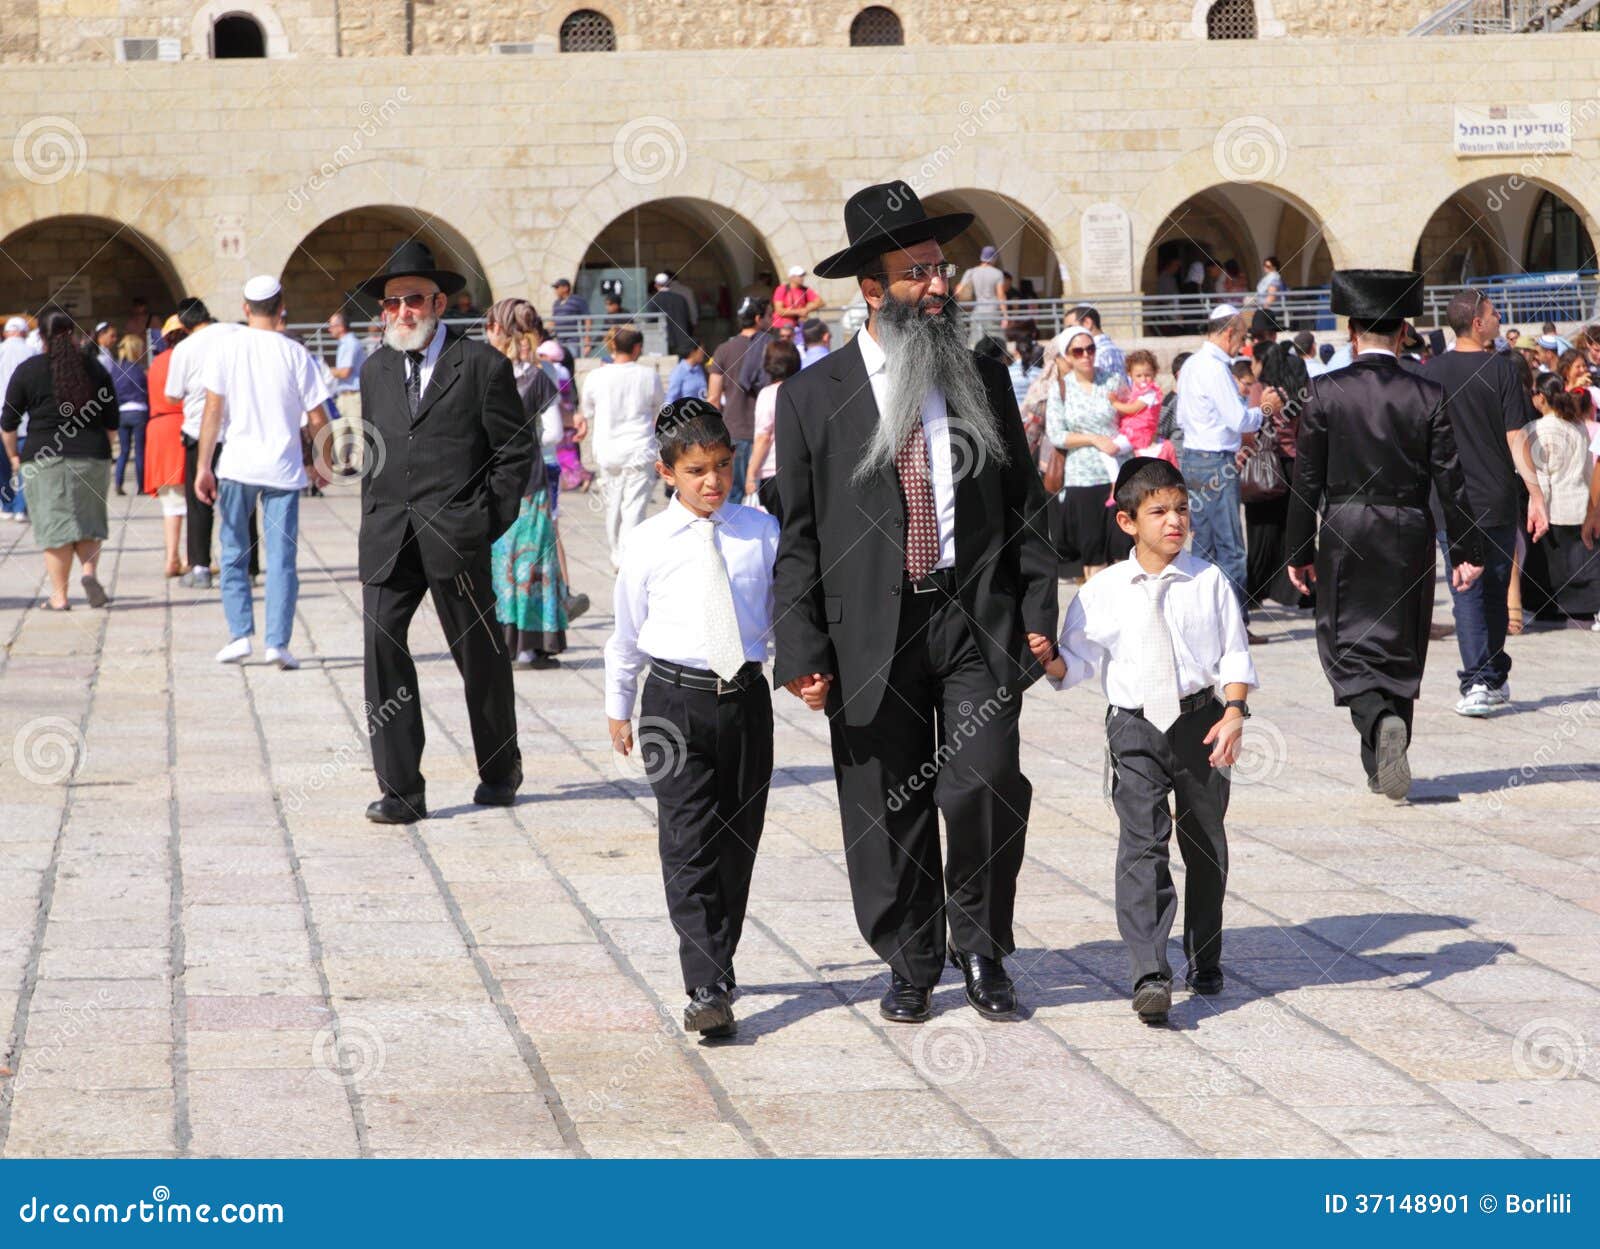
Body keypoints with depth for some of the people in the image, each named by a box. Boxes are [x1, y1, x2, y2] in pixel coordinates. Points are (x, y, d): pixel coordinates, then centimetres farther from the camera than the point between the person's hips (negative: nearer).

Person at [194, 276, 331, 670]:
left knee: (234, 554, 12)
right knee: (282, 558, 3)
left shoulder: (227, 348, -1)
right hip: (283, 469, 0)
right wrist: (322, 461, 17)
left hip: (237, 465, 0)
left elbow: (212, 410, -5)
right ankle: (278, 642, -2)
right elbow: (317, 418, 1)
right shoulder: (295, 353, -2)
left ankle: (240, 635, 5)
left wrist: (204, 467, -2)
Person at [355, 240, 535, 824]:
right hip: (388, 536, 4)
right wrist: (374, 519, 11)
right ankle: (400, 789, -7)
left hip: (455, 535, -4)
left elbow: (516, 448, 0)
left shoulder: (482, 364, -1)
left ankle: (500, 771, 29)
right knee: (380, 646, -10)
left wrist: (489, 522, -5)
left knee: (479, 655, 7)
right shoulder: (376, 370, 15)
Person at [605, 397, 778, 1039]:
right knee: (689, 847, -9)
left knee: (738, 843, 9)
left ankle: (718, 965, 26)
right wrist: (618, 708, 17)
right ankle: (707, 990, -13)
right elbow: (627, 632, 11)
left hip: (745, 697, 2)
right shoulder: (647, 544, 0)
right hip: (675, 700, -2)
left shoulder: (762, 533, 4)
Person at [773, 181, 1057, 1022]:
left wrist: (1038, 611, 2)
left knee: (985, 785, -13)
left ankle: (980, 946, 9)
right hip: (871, 633, -1)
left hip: (979, 621, 1)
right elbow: (798, 537, 2)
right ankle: (911, 965, 23)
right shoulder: (814, 397, 3)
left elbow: (1024, 506, 12)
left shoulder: (983, 383, 10)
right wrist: (802, 651, -5)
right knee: (888, 812, 5)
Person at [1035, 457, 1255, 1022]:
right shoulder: (1102, 593, 0)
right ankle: (1149, 974, -19)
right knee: (1141, 845, -14)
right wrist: (1050, 659, -17)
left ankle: (1205, 962, 33)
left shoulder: (1209, 582, 0)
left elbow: (1235, 654, 2)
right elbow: (1079, 661, 4)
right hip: (1135, 726, -1)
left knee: (1206, 844, 14)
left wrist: (1234, 712, -11)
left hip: (1200, 722, 2)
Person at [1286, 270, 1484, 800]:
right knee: (1400, 646, 13)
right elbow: (1450, 479, -3)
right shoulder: (1428, 395, -3)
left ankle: (1381, 721, -25)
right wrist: (1466, 550, 4)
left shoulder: (1327, 392, -6)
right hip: (1410, 536, 2)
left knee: (1346, 643, 4)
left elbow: (1306, 479, -4)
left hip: (1345, 533, -2)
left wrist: (1298, 550, 3)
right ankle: (1382, 768, 19)